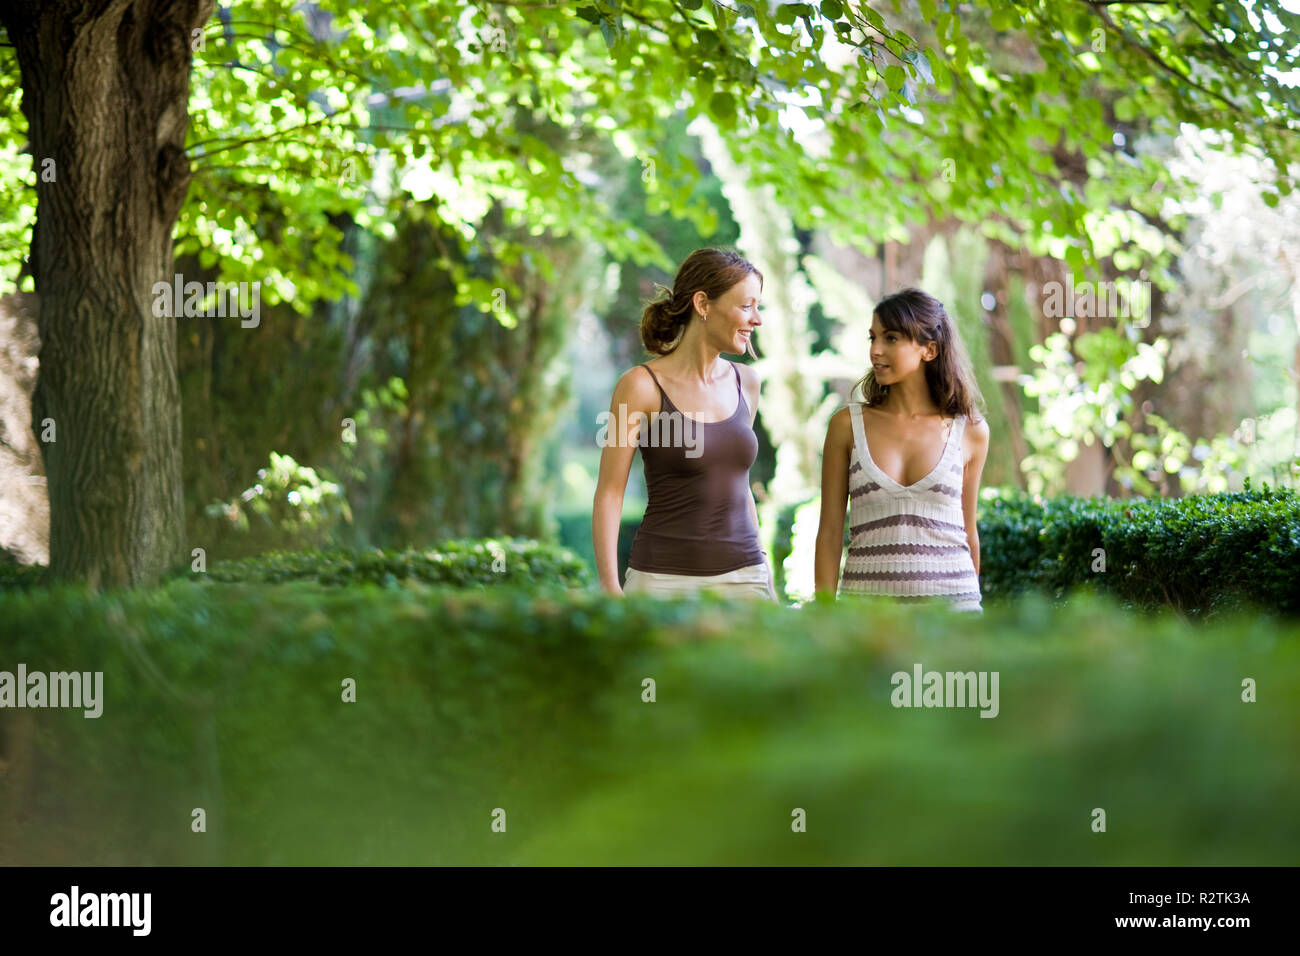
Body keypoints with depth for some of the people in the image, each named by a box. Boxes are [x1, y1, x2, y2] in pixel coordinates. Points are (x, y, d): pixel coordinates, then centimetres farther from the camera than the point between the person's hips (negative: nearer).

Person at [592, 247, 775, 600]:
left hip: (742, 576, 5)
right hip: (665, 577, -5)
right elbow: (608, 494, -7)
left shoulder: (745, 382, 9)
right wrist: (610, 588, -15)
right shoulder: (642, 385, -7)